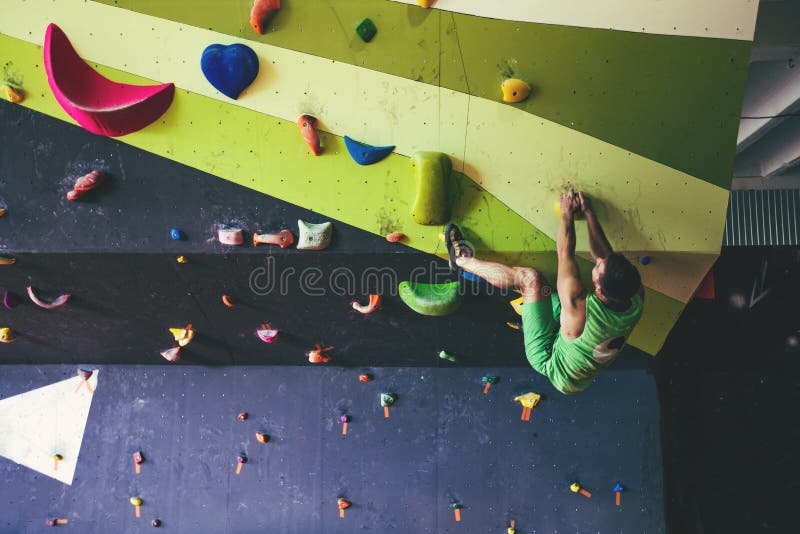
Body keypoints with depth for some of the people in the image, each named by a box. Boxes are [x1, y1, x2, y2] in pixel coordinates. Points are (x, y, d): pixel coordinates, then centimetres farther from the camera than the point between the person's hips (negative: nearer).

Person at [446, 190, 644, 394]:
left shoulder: (579, 307, -43)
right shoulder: (636, 299, -26)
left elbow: (565, 253, -28)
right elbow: (604, 253, -10)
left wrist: (567, 213, -12)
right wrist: (588, 212, -4)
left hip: (551, 360, -6)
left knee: (530, 278, -12)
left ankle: (462, 260, 10)